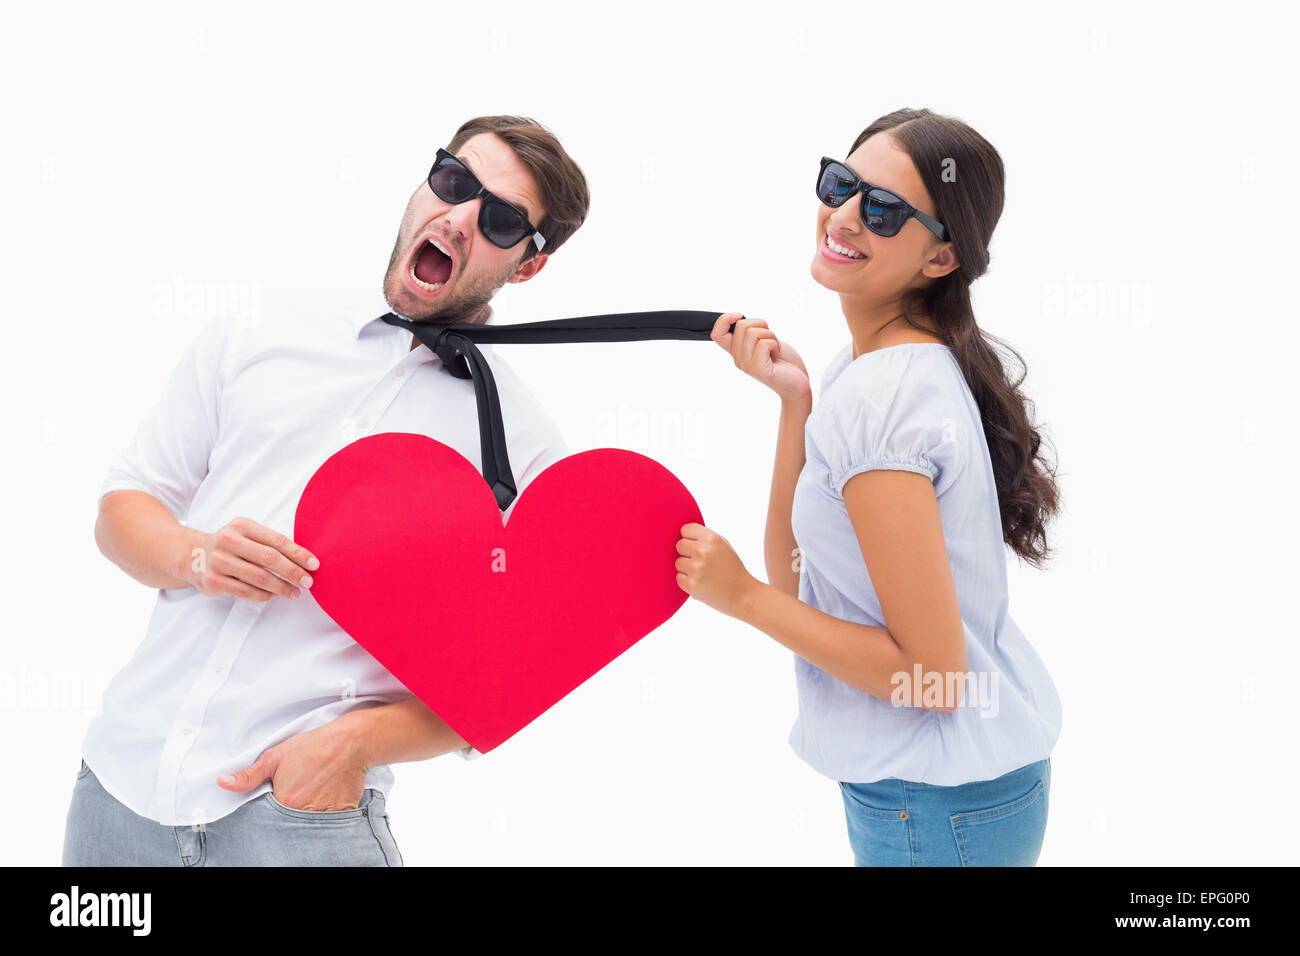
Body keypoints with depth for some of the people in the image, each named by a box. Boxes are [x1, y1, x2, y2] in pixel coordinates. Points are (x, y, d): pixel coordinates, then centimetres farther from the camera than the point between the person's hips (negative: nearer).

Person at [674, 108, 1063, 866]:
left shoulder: (878, 404, -24)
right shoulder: (908, 366, 3)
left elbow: (932, 674, -24)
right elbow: (798, 577, 2)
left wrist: (741, 595, -17)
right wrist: (795, 400, -5)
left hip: (938, 804, -8)